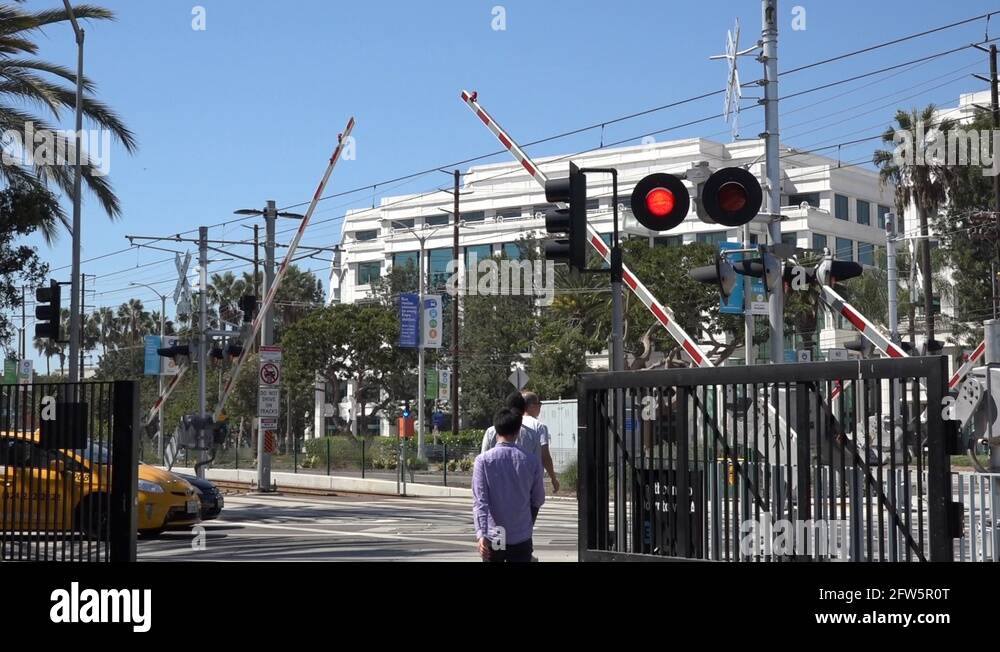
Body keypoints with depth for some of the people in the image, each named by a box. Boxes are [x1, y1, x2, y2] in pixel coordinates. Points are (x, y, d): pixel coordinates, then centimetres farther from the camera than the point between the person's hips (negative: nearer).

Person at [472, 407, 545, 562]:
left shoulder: (483, 460, -7)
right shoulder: (531, 461, -3)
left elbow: (479, 500, -14)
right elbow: (539, 499, 7)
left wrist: (481, 534, -19)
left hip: (492, 539, 0)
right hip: (522, 539, 0)